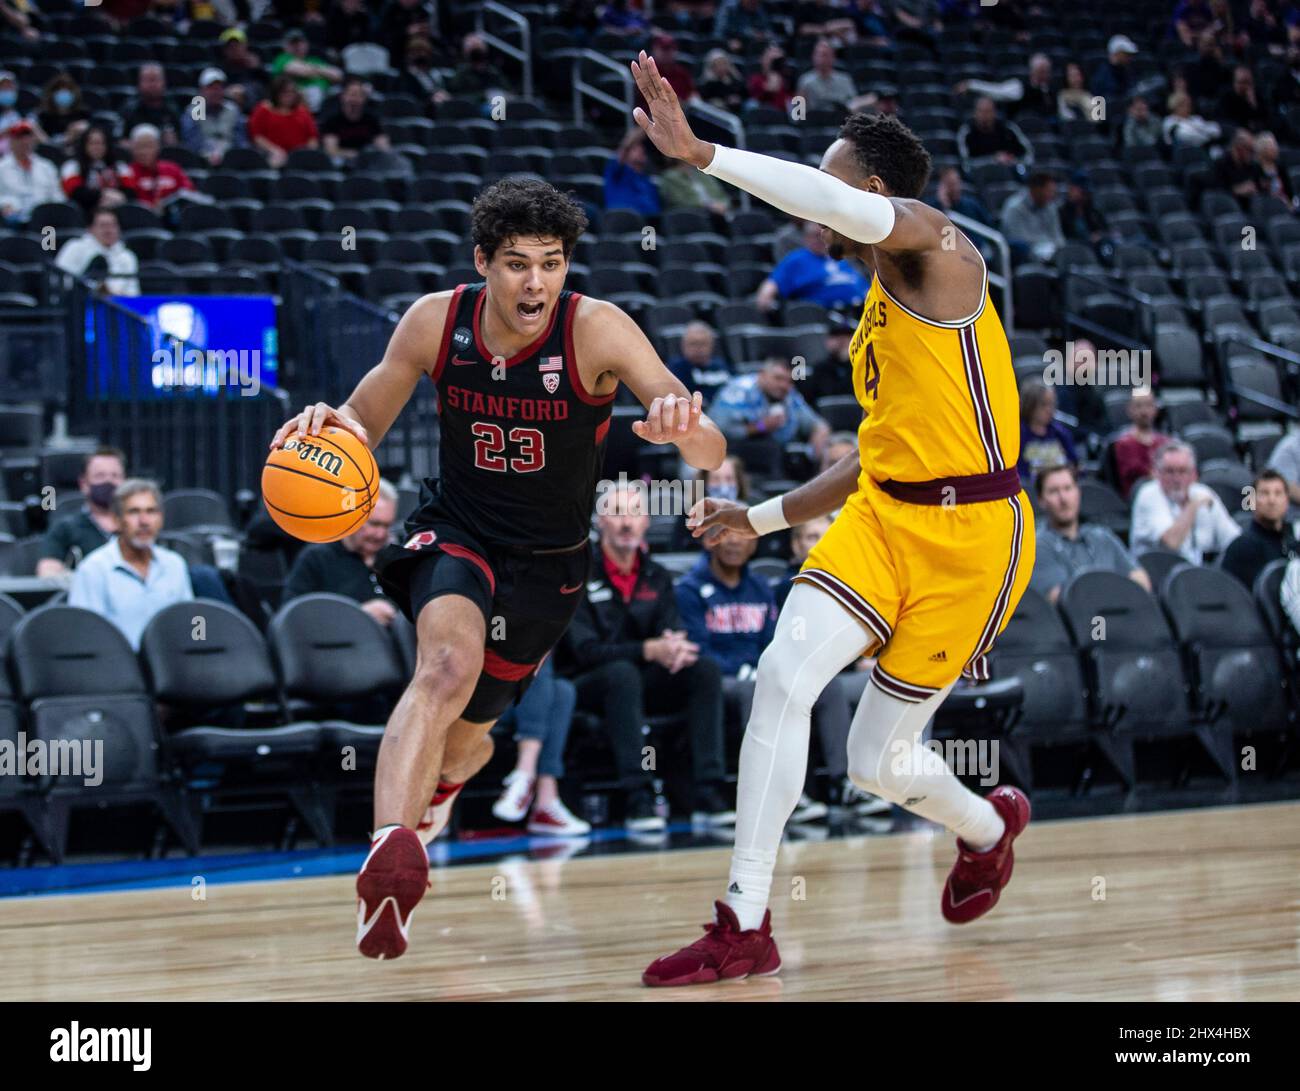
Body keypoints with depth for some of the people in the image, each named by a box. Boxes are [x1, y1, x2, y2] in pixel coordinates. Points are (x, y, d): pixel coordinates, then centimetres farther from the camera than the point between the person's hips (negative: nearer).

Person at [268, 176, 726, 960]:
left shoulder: (597, 331, -23)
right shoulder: (435, 322, -14)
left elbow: (711, 454, -31)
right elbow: (363, 427, -2)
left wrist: (685, 427, -57)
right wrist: (328, 426, -27)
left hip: (547, 565, 1)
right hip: (455, 534, 0)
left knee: (465, 737, 13)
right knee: (450, 662, -33)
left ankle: (433, 786, 52)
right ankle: (389, 859, -44)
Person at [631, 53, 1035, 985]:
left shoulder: (934, 244, -9)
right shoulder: (879, 312, 18)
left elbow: (838, 203, -31)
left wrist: (698, 153, -34)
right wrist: (760, 519, 23)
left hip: (969, 534, -7)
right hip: (882, 517, 7)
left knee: (879, 761, 0)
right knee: (784, 676, -14)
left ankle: (989, 829, 35)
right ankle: (746, 927, -10)